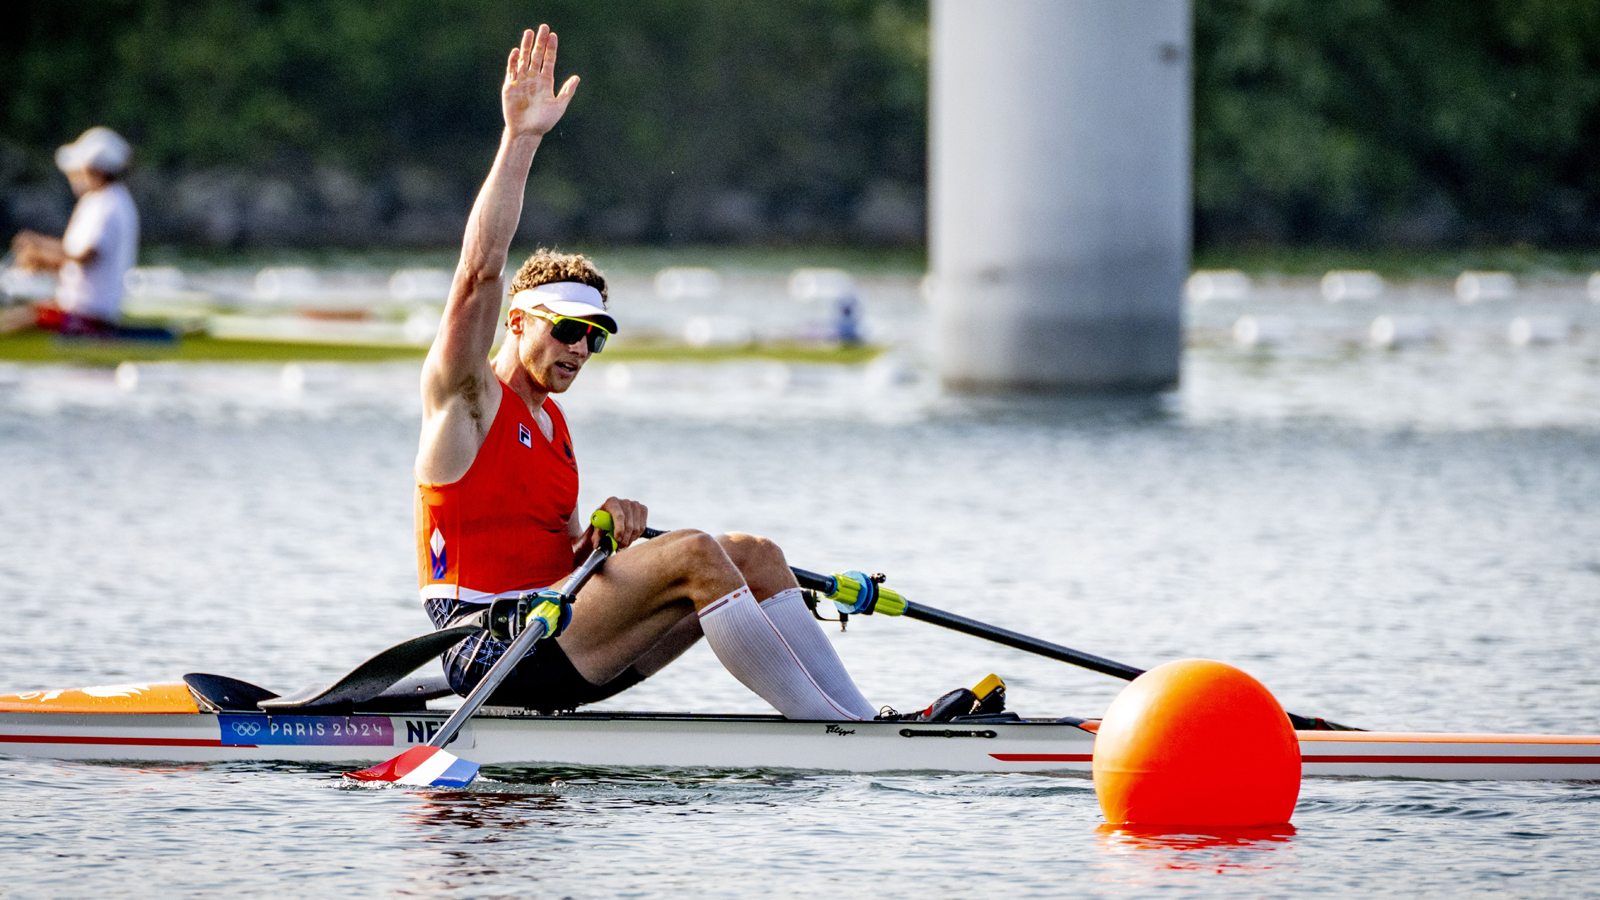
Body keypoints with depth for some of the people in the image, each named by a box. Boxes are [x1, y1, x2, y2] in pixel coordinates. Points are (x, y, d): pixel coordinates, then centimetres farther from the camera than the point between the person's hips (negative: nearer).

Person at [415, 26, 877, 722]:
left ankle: (859, 720, -13)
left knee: (755, 556, -3)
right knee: (693, 553, -24)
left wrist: (606, 531, -7)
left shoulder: (550, 424, 22)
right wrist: (520, 139, -23)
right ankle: (838, 736, -26)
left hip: (557, 649, 9)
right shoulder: (466, 396, -3)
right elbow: (480, 270, -19)